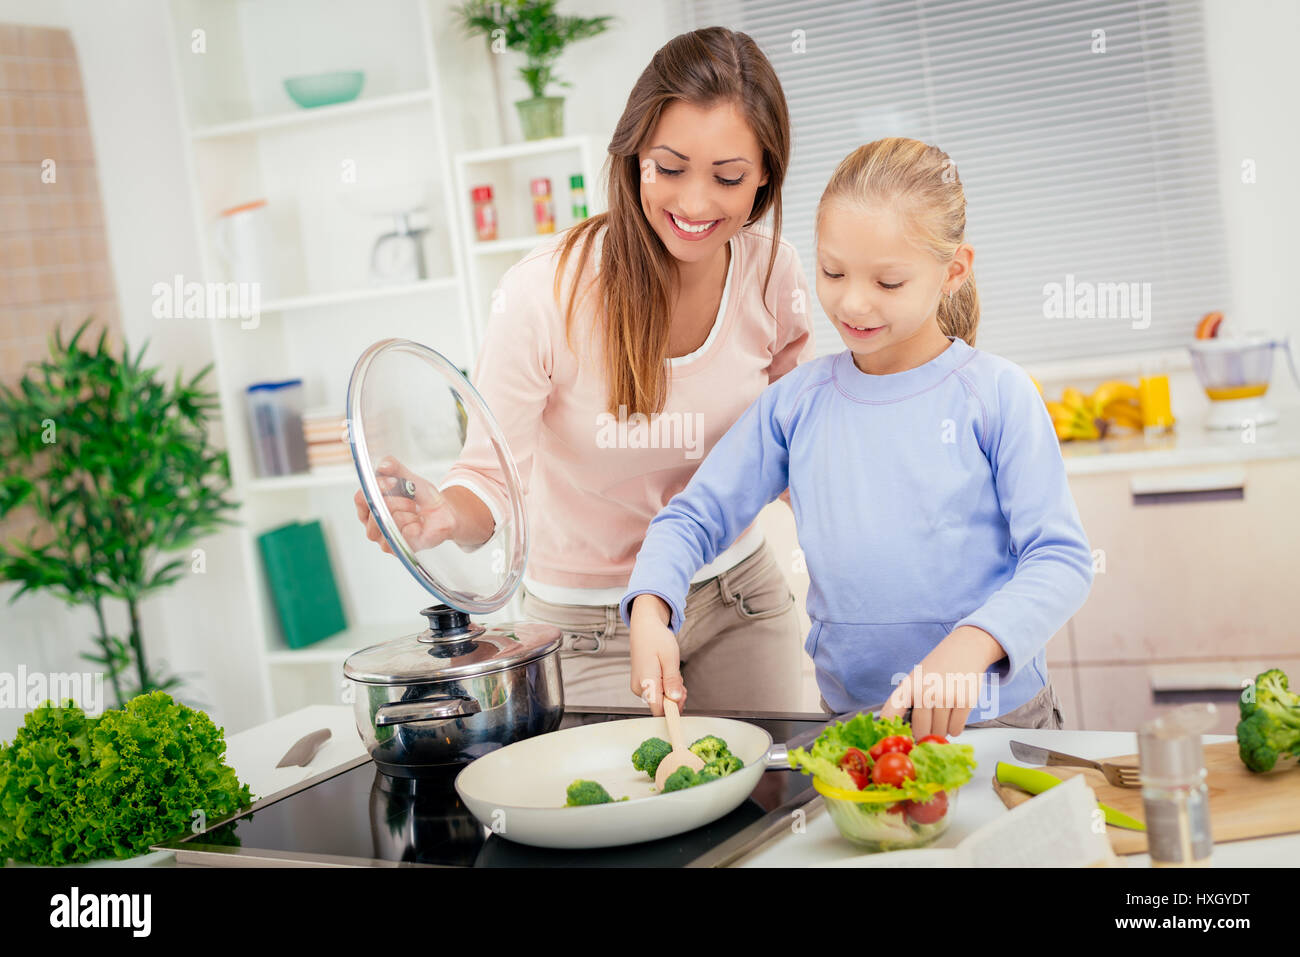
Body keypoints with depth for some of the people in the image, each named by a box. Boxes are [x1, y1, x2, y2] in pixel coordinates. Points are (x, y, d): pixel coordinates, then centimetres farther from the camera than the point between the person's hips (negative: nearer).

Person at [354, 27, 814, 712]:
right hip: (592, 624, -3)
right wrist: (443, 515, -41)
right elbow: (492, 475, -20)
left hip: (739, 591, 4)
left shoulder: (773, 272, -12)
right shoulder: (544, 291, -26)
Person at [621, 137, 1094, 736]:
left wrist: (973, 644, -25)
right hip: (849, 711, 3)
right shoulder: (797, 402, 5)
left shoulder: (996, 395, -4)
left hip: (995, 717, -3)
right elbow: (693, 518, 10)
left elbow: (1061, 557, -8)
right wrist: (650, 610, -10)